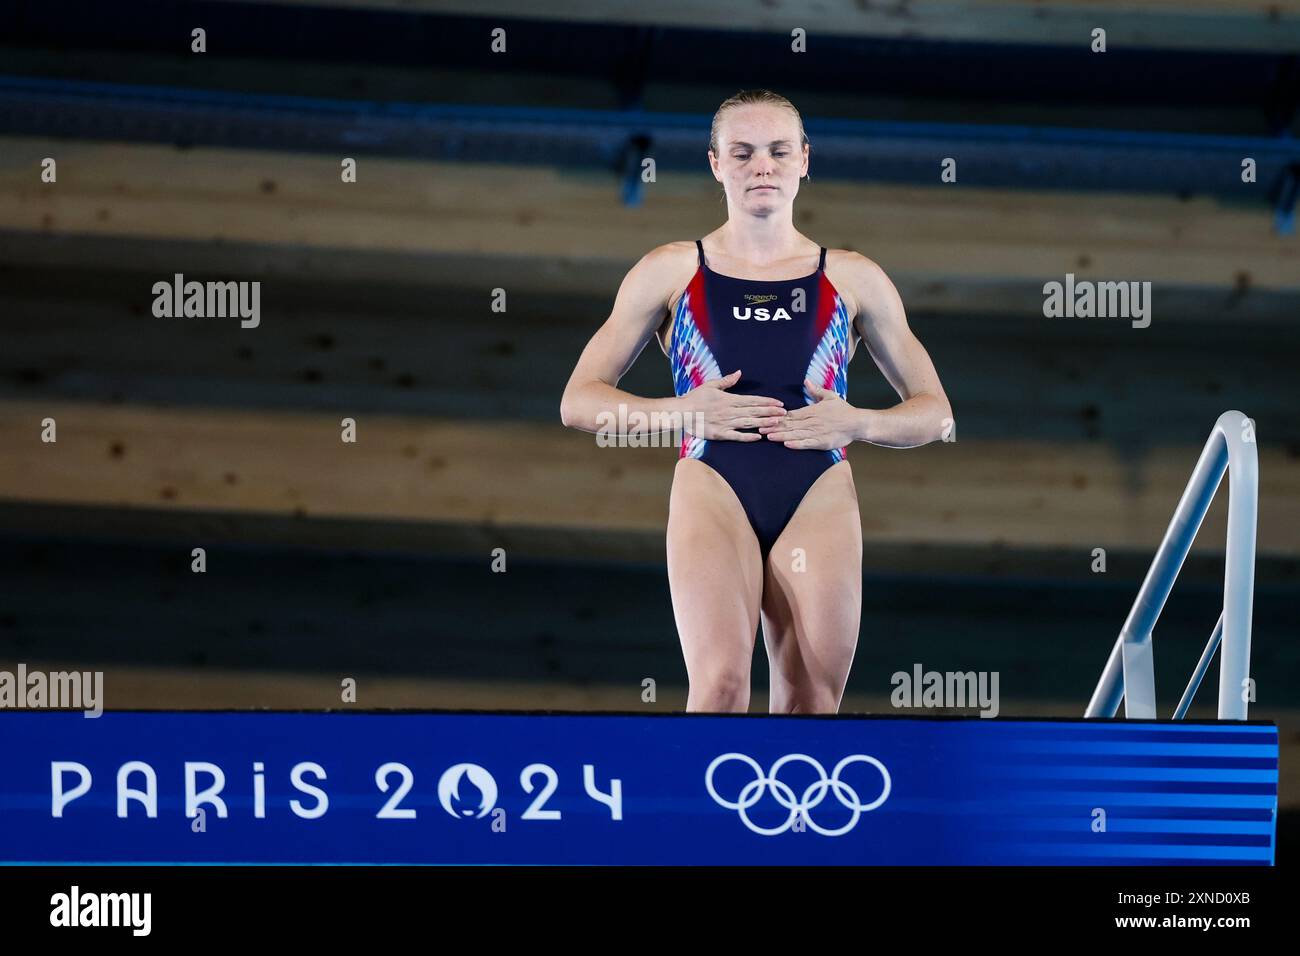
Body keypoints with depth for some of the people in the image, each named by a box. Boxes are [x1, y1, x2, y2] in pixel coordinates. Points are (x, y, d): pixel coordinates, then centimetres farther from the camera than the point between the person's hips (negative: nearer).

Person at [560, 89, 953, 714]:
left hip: (819, 500, 2)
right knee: (721, 685, -22)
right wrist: (682, 412, -6)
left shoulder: (853, 280, 14)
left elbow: (935, 413, 18)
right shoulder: (671, 272, 11)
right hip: (713, 492, -2)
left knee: (811, 705, -2)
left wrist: (858, 424, -2)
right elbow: (579, 402, 10)